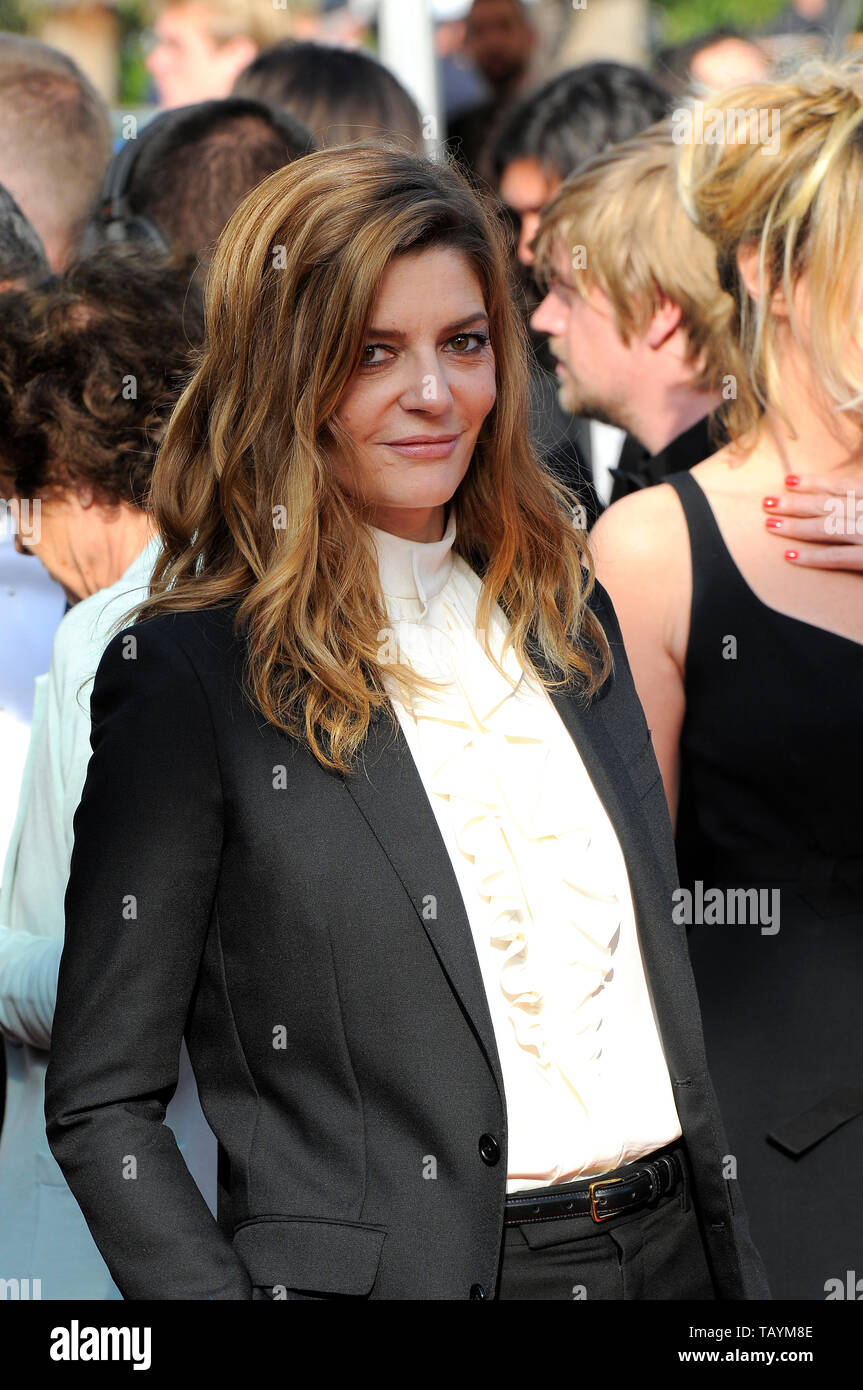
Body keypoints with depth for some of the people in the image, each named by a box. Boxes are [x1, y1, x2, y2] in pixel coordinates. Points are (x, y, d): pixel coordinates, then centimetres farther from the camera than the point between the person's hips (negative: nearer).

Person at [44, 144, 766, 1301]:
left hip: (673, 1252, 6)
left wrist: (741, 1269, 9)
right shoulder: (188, 674, -10)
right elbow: (102, 1105, -9)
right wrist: (226, 1295, -20)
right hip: (412, 1270, -5)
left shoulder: (572, 620, 8)